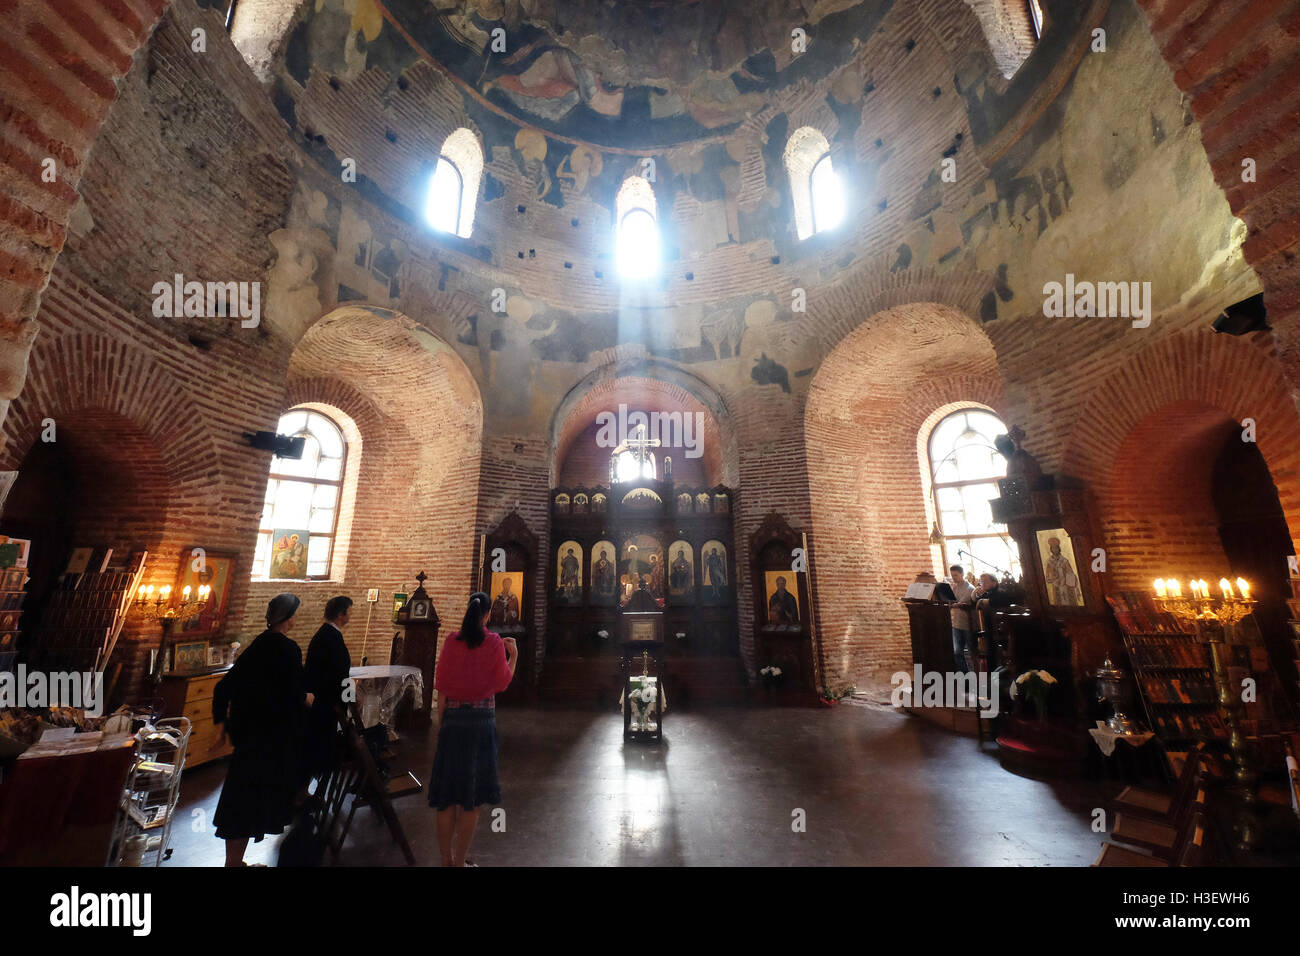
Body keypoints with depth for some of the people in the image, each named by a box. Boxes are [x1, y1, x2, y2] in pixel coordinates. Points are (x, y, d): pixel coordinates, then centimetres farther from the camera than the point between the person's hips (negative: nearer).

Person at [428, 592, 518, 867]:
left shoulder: (452, 641, -4)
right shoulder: (495, 643, -9)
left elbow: (442, 686, -2)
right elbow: (502, 683, -2)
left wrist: (440, 722, 7)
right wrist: (513, 655, 10)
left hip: (453, 719, 2)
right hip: (482, 719, -2)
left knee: (447, 795, 15)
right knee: (472, 798, 10)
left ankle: (446, 859, 27)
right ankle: (459, 861, 20)